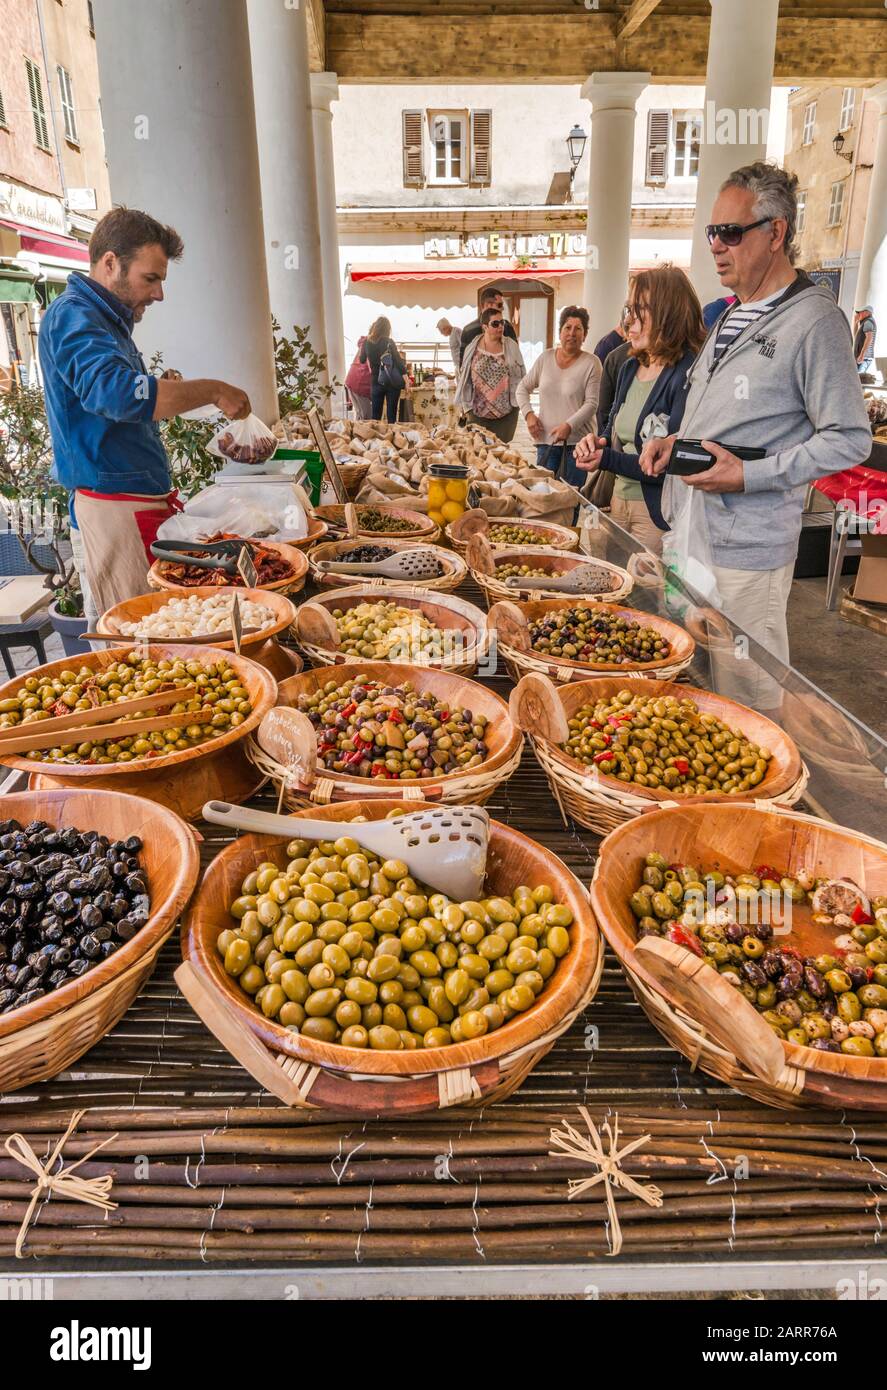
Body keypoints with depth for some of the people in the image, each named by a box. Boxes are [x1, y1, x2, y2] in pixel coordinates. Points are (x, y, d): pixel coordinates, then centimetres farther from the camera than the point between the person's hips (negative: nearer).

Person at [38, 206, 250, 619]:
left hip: (144, 503, 10)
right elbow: (118, 393, -29)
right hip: (112, 508, -10)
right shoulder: (72, 315, -11)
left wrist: (163, 391, 10)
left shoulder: (105, 318, 21)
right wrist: (212, 391, -21)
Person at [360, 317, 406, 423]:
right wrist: (405, 375, -7)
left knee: (376, 415, 7)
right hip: (392, 382, -2)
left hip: (376, 382, 3)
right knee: (391, 414, 2)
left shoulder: (366, 342, 1)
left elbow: (362, 360, 15)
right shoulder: (389, 342, -8)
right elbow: (398, 360, -11)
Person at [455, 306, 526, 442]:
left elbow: (521, 375, 9)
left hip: (507, 412, 0)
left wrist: (518, 398, 5)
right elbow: (464, 378, 8)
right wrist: (465, 405, 7)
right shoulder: (473, 348, 2)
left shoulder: (511, 346, 3)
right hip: (478, 412, 0)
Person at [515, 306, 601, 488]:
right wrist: (528, 413, -1)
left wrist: (569, 425, -21)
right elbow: (523, 388, 16)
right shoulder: (545, 358, 8)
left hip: (577, 441, -3)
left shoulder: (591, 363, -4)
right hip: (546, 439, 3)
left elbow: (592, 404, -9)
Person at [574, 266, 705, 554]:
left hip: (660, 513, -8)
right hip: (620, 499, 8)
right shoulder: (630, 367, 8)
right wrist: (596, 443, -3)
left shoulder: (688, 375, -17)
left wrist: (608, 459, -21)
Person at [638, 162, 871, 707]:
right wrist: (675, 442, 8)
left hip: (747, 546, -8)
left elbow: (849, 439, -13)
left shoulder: (814, 319, -11)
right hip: (690, 533, 8)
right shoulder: (730, 316, 16)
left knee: (749, 692, 2)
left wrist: (751, 475, -21)